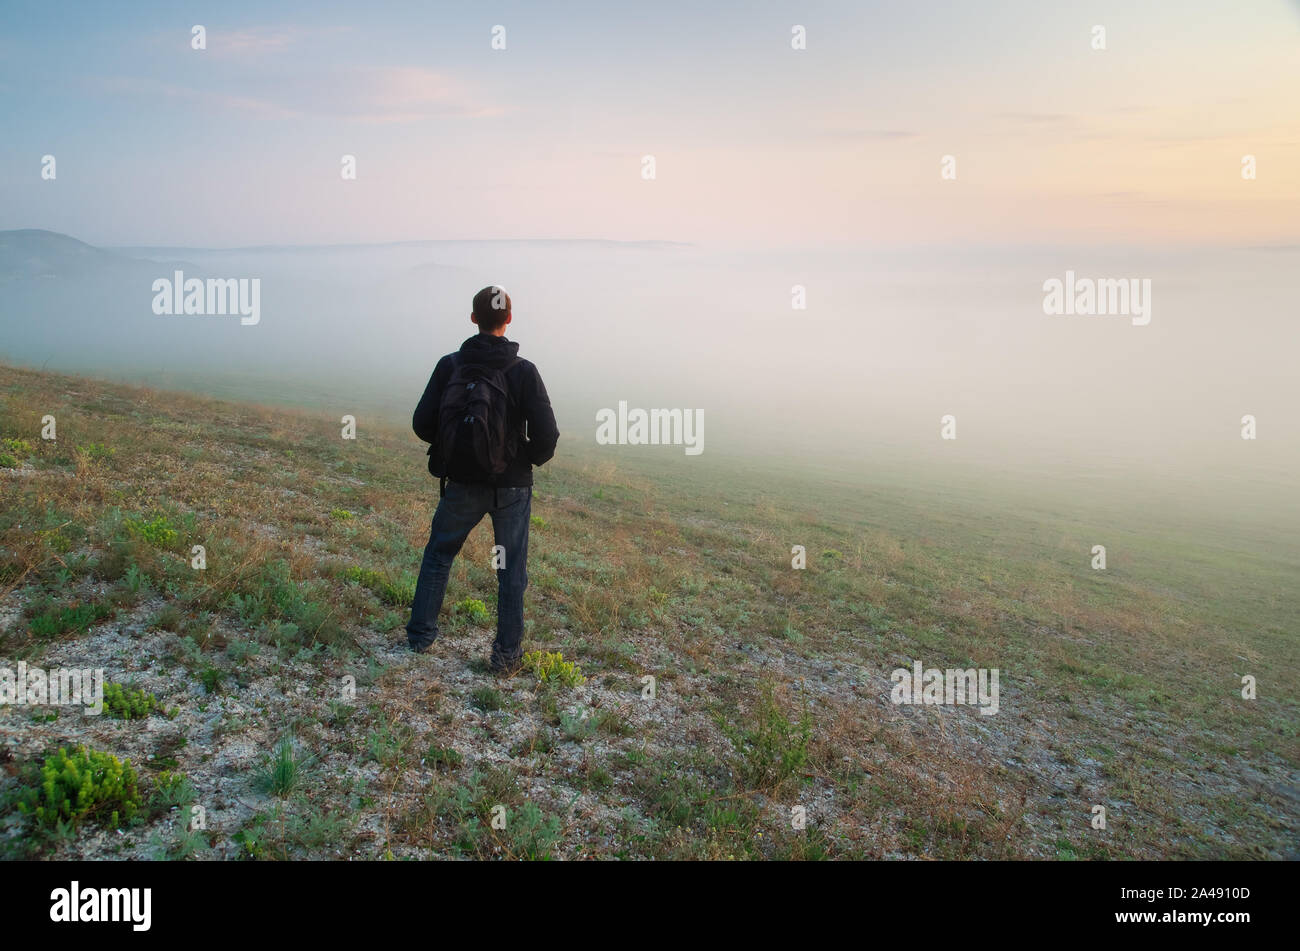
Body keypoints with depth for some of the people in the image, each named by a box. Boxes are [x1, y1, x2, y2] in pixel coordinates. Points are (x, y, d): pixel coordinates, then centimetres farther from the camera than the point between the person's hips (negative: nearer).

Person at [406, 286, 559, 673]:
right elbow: (546, 436, -14)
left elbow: (422, 424, -5)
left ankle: (420, 634, 30)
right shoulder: (523, 371, -11)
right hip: (511, 487, -2)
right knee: (512, 569, 10)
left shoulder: (450, 365, -5)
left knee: (438, 554, 21)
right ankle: (507, 653, 15)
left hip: (462, 484, 2)